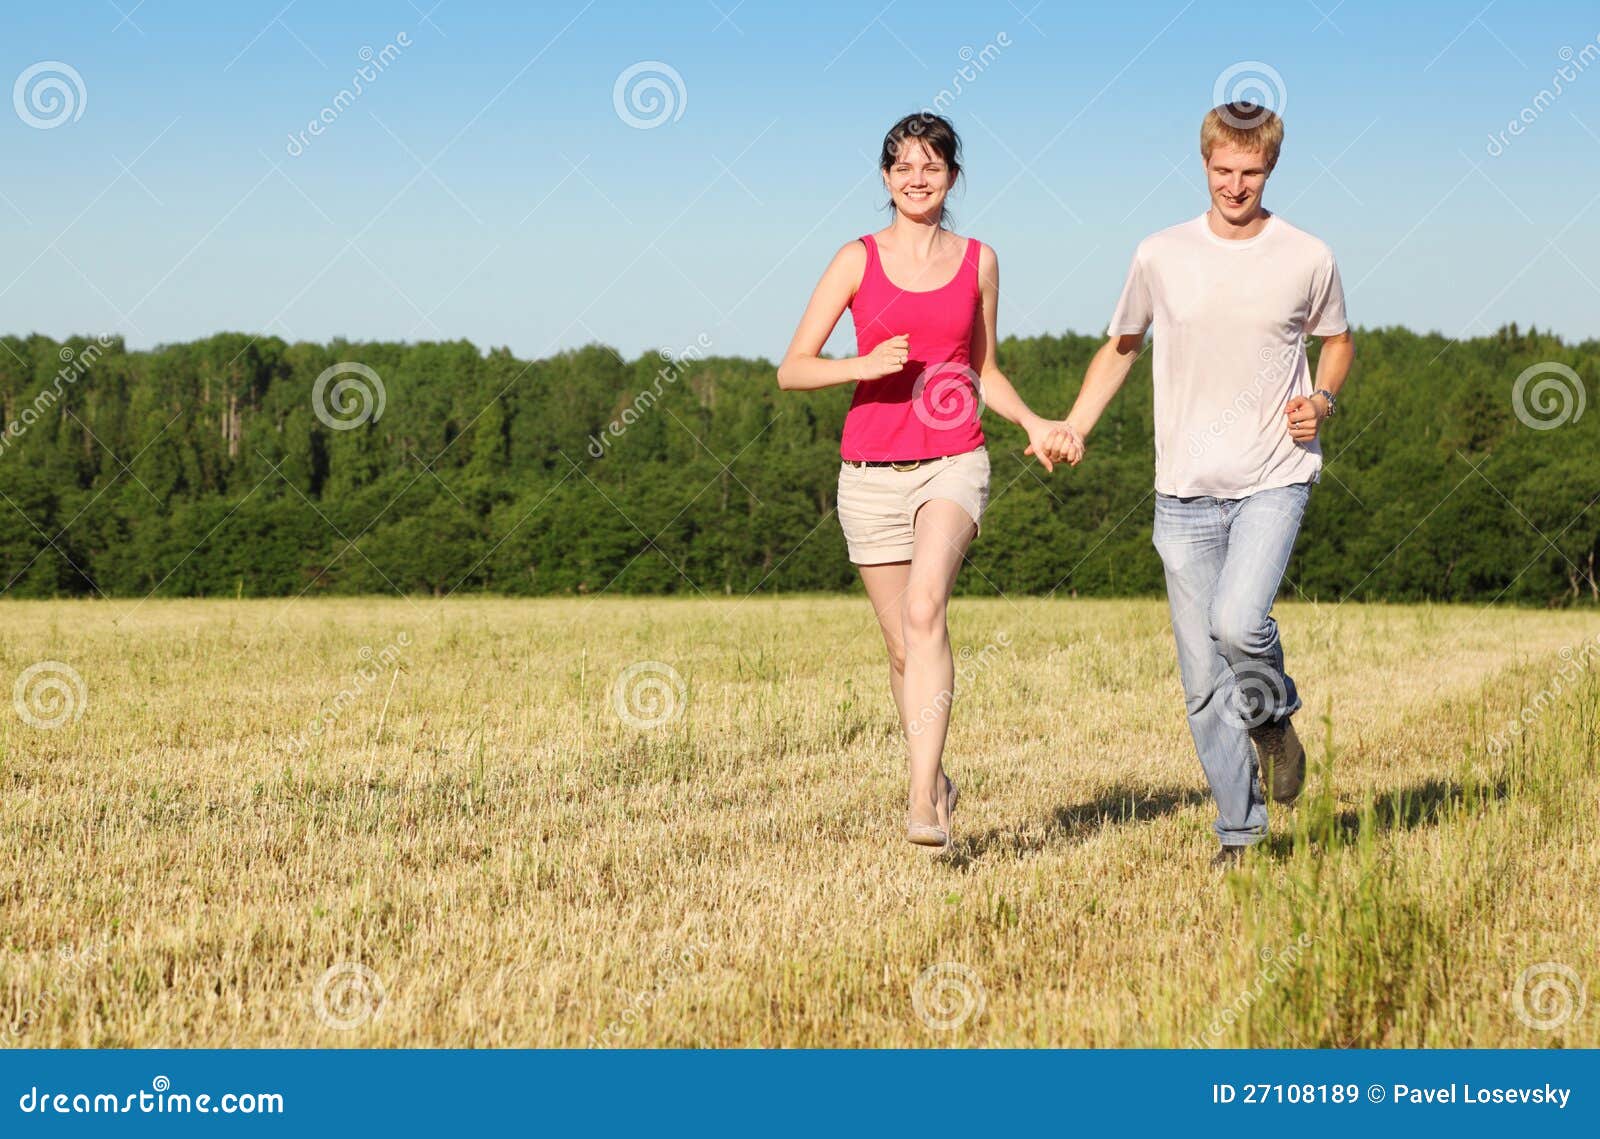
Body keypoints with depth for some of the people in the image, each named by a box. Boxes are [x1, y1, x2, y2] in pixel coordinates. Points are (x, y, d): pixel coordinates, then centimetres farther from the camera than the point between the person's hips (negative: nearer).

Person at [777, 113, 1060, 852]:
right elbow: (792, 370, 0)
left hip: (953, 464, -1)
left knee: (925, 610, -25)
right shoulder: (858, 260, 2)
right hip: (872, 471, 1)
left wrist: (1031, 421, 2)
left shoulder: (978, 262, 7)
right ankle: (935, 780, 30)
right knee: (903, 646, 7)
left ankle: (921, 802, -29)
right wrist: (863, 366, -17)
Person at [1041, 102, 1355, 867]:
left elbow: (1336, 340, 18)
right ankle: (1240, 832, 17)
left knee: (1238, 623, -26)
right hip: (1185, 492, 2)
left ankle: (1274, 717, 8)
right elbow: (1120, 347, 17)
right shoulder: (1160, 257, 4)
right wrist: (1073, 426, 3)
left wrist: (1323, 399, -3)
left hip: (1273, 480, -2)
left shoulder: (1307, 259, 1)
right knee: (1203, 682, 3)